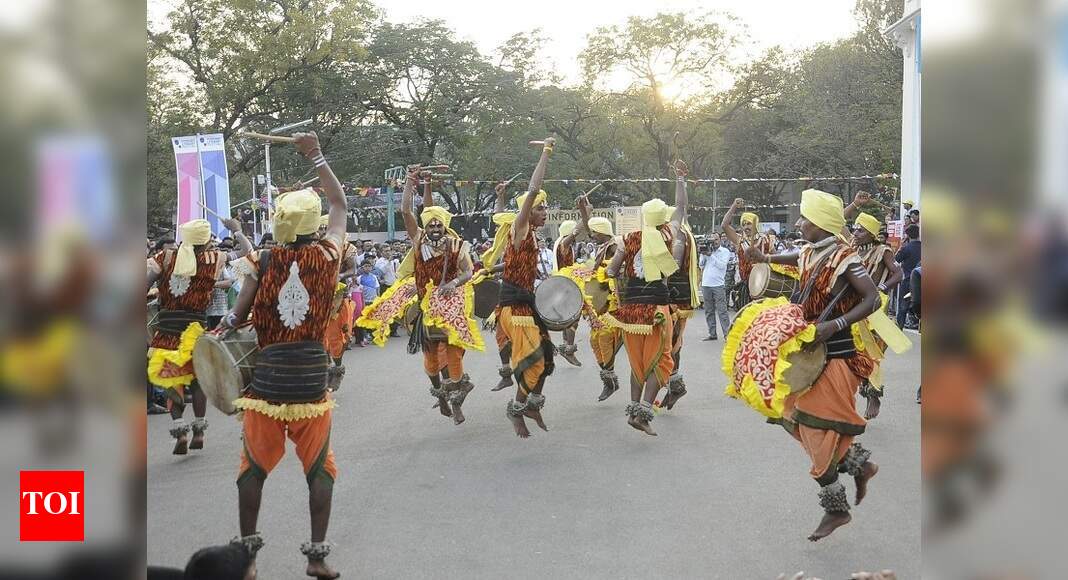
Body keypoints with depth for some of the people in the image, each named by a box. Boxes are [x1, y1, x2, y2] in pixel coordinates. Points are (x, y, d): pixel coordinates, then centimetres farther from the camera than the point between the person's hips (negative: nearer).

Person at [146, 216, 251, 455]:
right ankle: (198, 432, 18)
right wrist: (237, 230, 24)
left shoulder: (165, 257, 0)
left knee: (170, 378, 12)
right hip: (196, 327, 0)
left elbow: (146, 282, -7)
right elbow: (247, 251, 8)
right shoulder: (214, 259, -2)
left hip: (167, 327, 1)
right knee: (198, 377, 17)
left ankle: (180, 431, -2)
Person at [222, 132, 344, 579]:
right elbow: (339, 204, 11)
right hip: (311, 372, 0)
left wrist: (227, 324, 16)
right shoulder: (328, 256, -3)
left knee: (254, 466, 11)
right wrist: (315, 155, 16)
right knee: (319, 467, 10)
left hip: (268, 372, 0)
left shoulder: (261, 264, -5)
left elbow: (238, 317, -5)